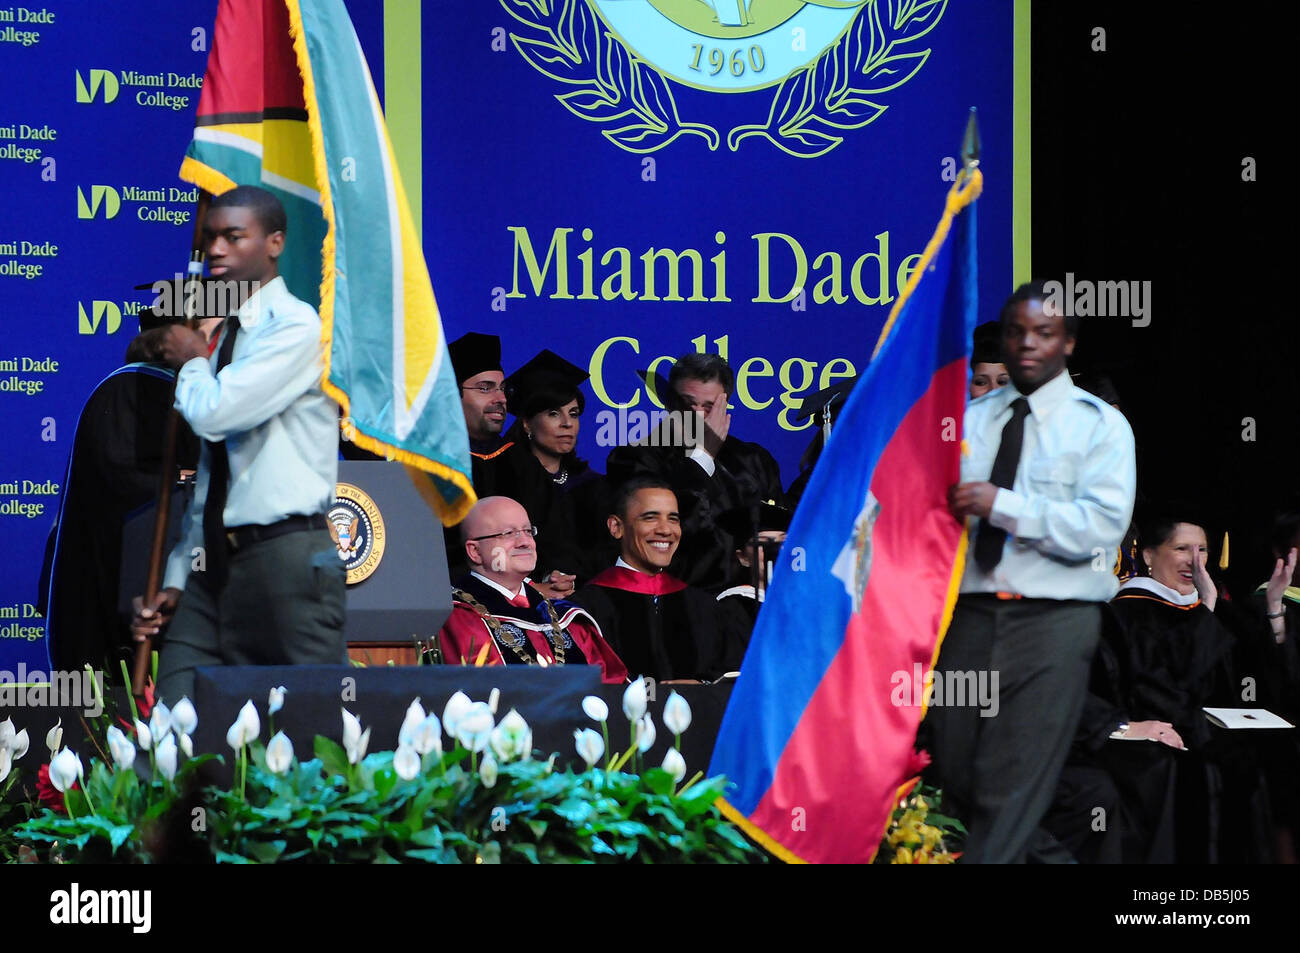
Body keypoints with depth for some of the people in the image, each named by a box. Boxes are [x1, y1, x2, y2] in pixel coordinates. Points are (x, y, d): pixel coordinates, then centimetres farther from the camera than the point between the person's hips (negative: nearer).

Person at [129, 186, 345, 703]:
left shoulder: (296, 326, -6)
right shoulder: (225, 336, 19)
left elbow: (213, 412, -18)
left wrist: (190, 363, 4)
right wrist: (178, 579, 15)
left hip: (288, 558, -8)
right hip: (214, 563, 8)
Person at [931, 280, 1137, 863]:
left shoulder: (1099, 425, 3)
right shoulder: (971, 417, 18)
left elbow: (1102, 526, -10)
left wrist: (1003, 505, -17)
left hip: (1053, 618, -4)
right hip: (970, 612, 5)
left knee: (1014, 783, -10)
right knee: (955, 769, 4)